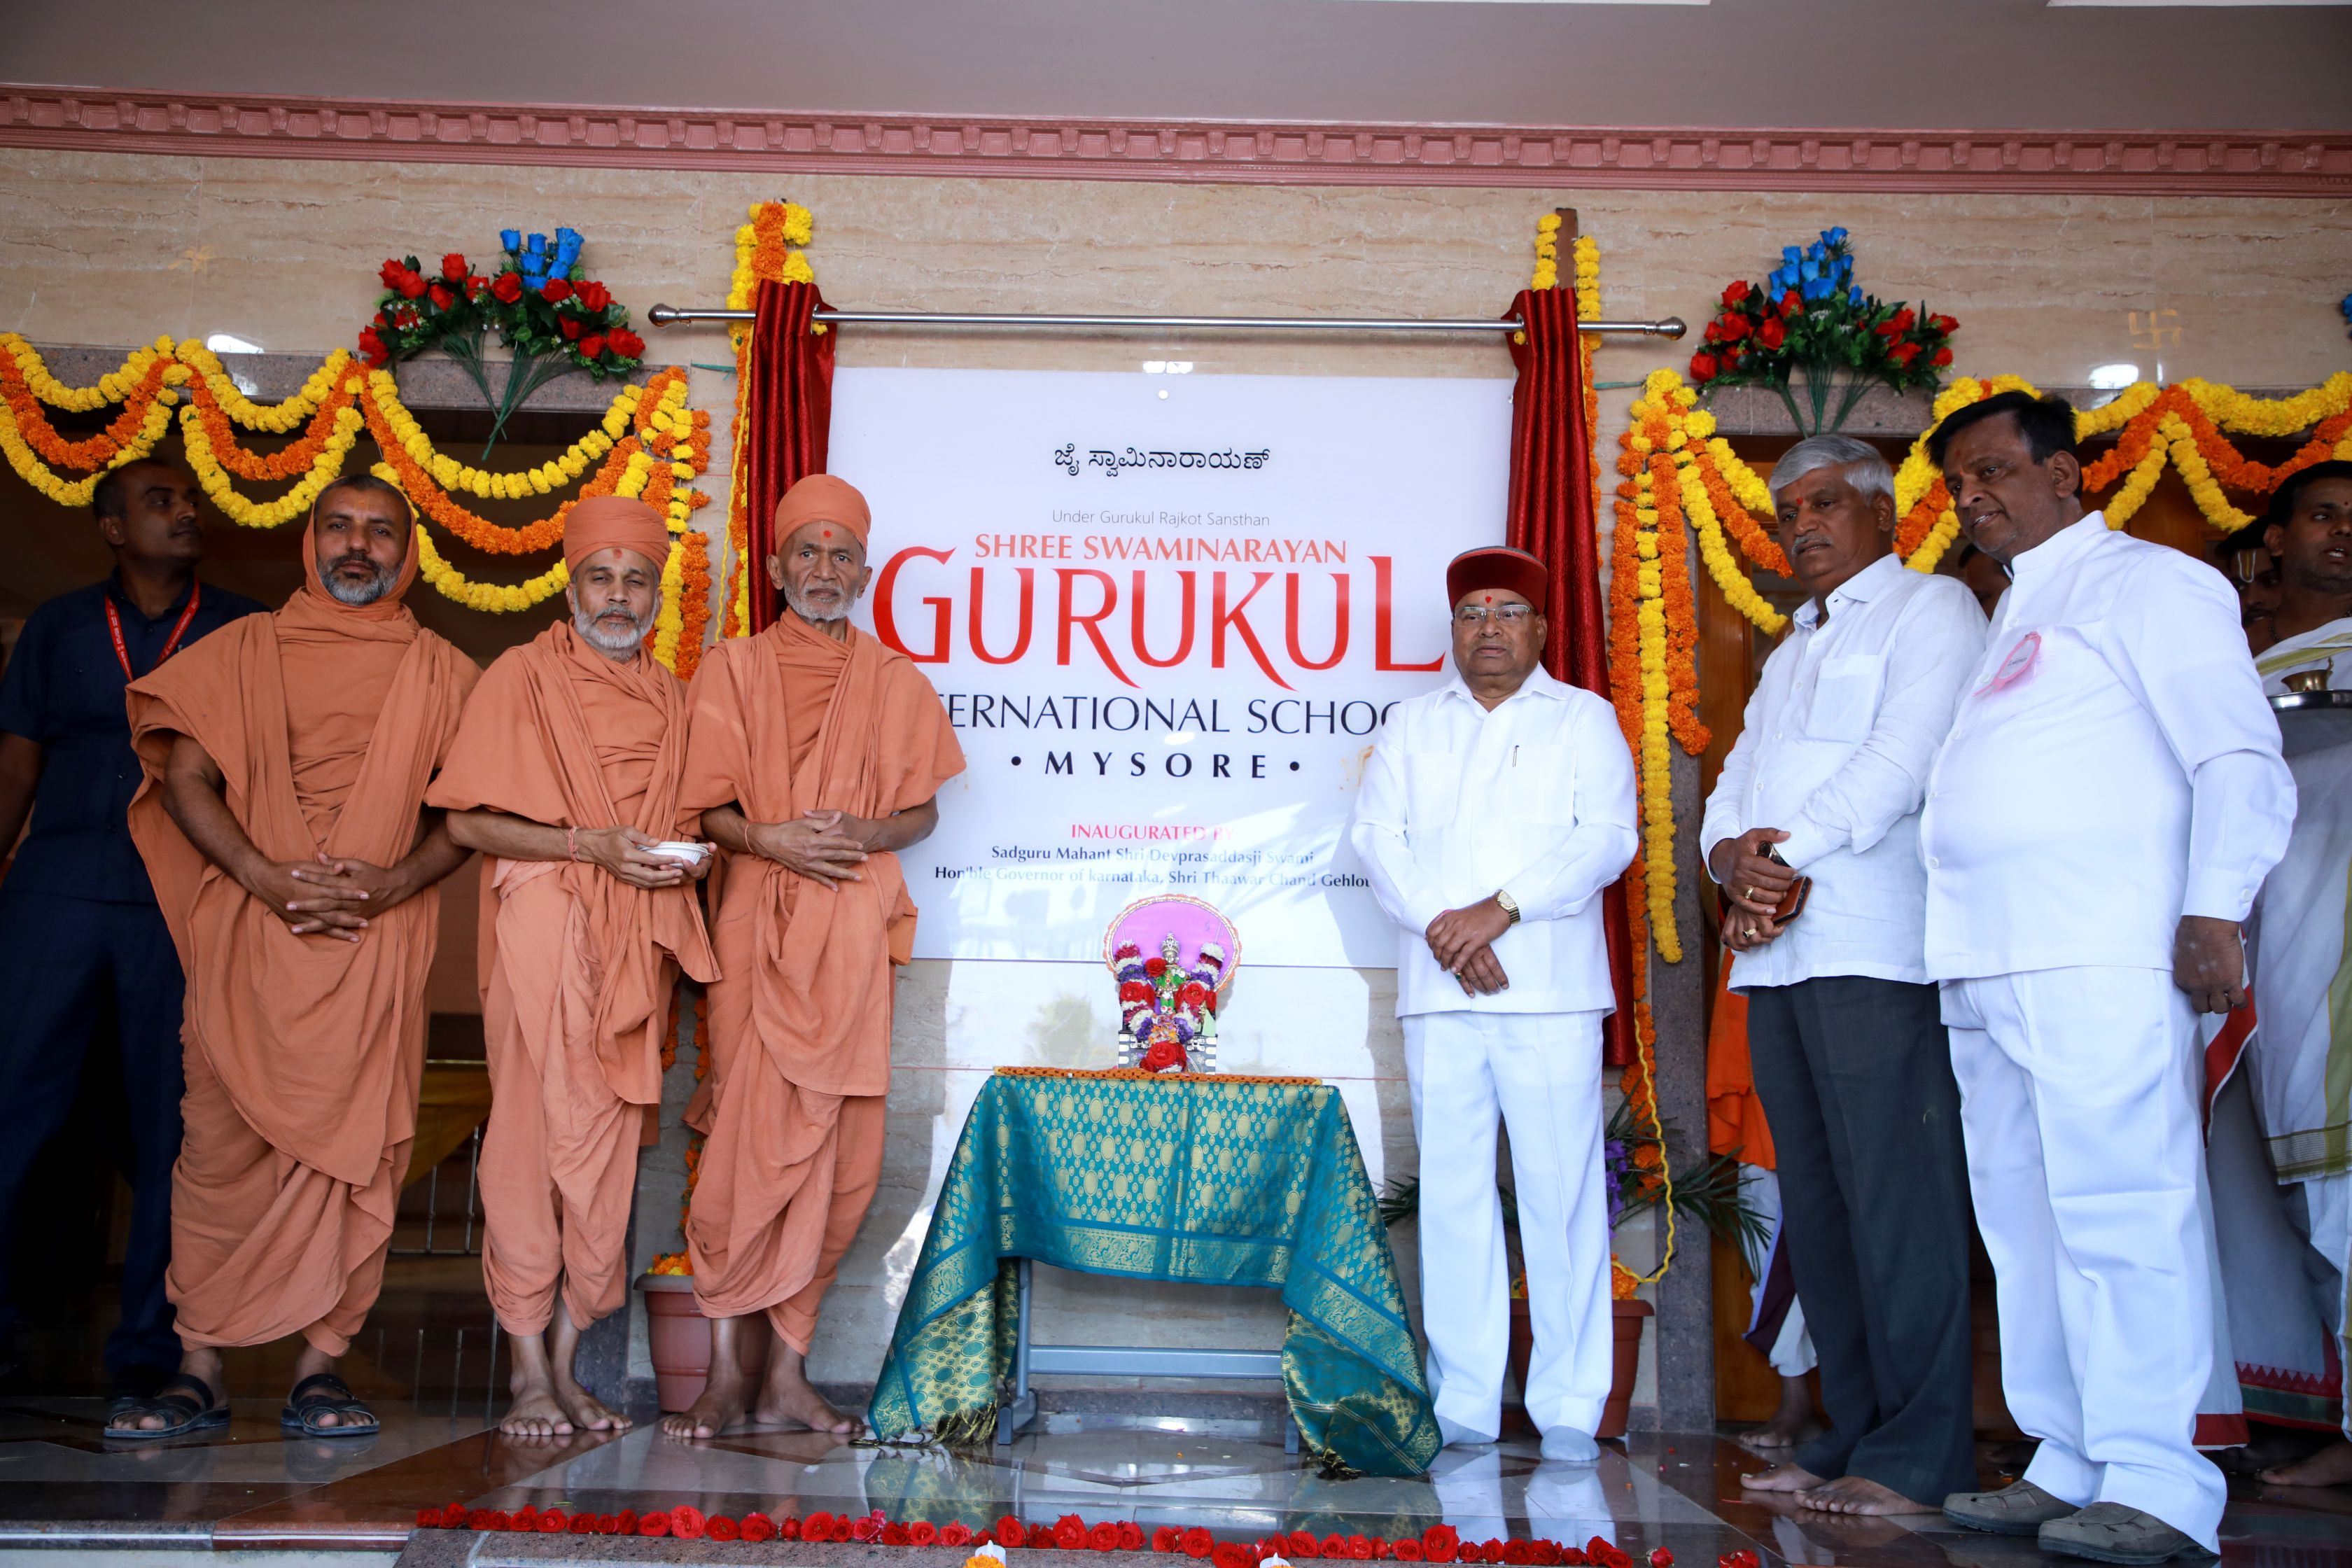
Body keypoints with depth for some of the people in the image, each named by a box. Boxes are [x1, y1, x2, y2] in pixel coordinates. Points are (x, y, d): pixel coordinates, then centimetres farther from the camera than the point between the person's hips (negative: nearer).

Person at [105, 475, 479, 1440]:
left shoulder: (442, 674, 13)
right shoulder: (242, 651, 13)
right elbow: (184, 777, 4)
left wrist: (394, 882, -11)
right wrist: (266, 876, -10)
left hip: (377, 939, 0)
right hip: (246, 934, 0)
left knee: (349, 1145, -2)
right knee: (222, 1145, -1)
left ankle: (319, 1370, 5)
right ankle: (198, 1371, 7)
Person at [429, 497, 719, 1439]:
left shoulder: (668, 697, 17)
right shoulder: (524, 676, 2)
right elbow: (468, 821, -6)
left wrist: (685, 859, 4)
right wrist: (592, 846, -14)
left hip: (636, 945, 5)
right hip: (543, 930, -5)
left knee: (610, 1145, 3)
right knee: (534, 1137, -6)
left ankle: (568, 1364, 11)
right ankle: (529, 1372, 2)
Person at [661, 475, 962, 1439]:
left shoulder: (896, 683, 14)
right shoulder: (732, 670, 10)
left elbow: (921, 813, 13)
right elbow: (705, 808, 5)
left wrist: (862, 833, -8)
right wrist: (769, 838, -14)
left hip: (852, 933, 2)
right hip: (757, 925, -2)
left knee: (841, 1150, -2)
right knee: (747, 1141, -7)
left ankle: (788, 1371, 8)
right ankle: (725, 1374, 2)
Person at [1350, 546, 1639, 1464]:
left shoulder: (1586, 719, 13)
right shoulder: (1411, 726, 20)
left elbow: (1607, 837, -1)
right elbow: (1377, 836, 7)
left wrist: (1501, 908, -12)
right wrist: (1441, 924, -9)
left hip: (1550, 991, -2)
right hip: (1438, 992, 2)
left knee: (1560, 1192, -4)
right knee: (1451, 1194, 2)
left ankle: (1569, 1410, 4)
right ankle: (1465, 1405, 9)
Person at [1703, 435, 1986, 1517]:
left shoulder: (1932, 609, 4)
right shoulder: (1791, 648, 28)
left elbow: (1900, 760, -10)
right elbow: (1737, 778, 18)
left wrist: (1791, 853, -13)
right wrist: (1733, 856, -3)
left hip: (1874, 948, -8)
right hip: (1774, 953, 8)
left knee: (1895, 1195, -9)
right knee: (1815, 1197, 7)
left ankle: (1919, 1456, -4)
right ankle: (1853, 1430, 14)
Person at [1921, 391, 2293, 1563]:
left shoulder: (2145, 582, 2)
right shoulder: (2009, 618, 26)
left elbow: (2238, 757, -7)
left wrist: (2213, 912, -17)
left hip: (2099, 959, -8)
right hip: (1987, 970, 8)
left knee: (2119, 1209, -9)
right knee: (2025, 1221, 8)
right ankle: (2070, 1466, 15)